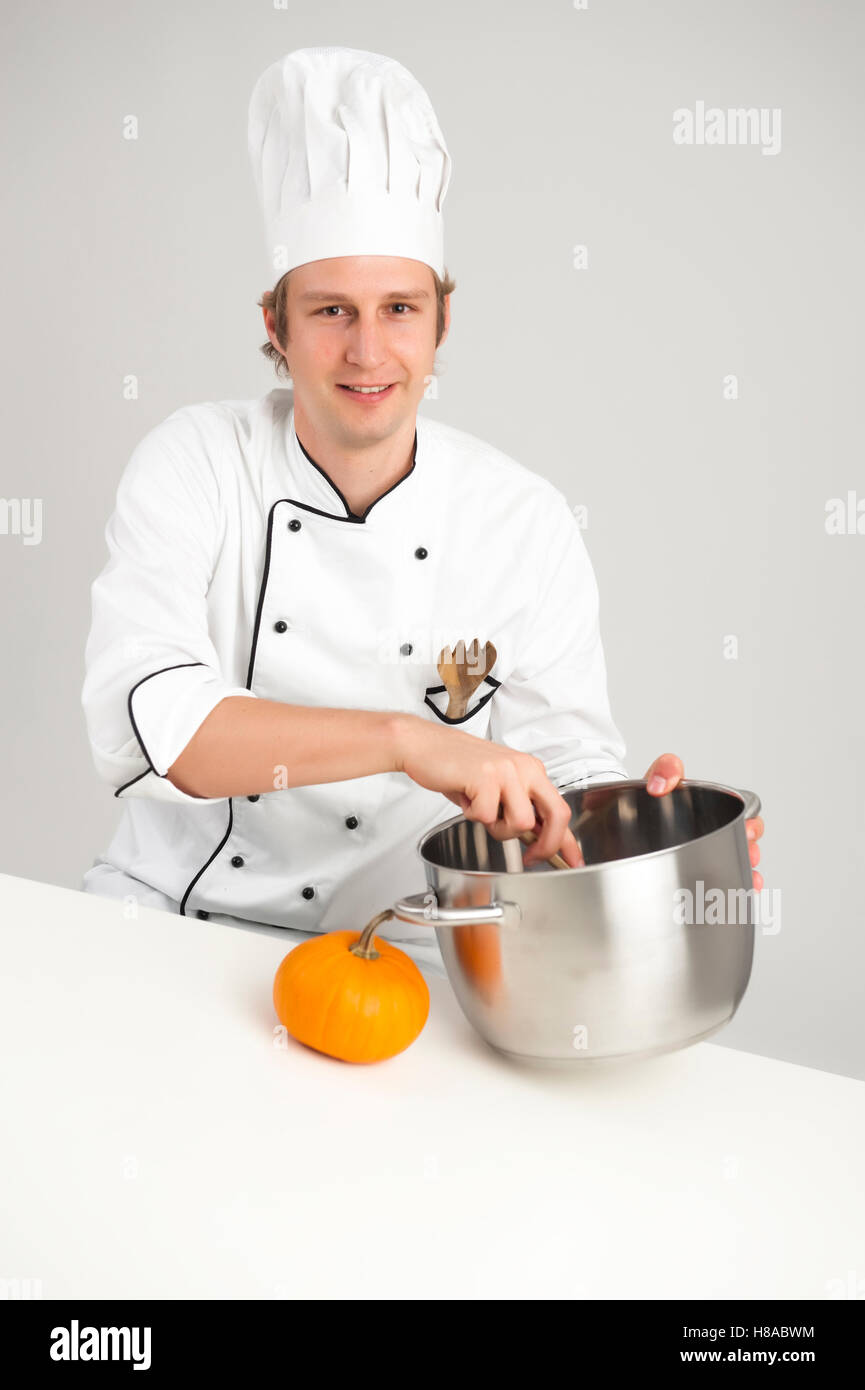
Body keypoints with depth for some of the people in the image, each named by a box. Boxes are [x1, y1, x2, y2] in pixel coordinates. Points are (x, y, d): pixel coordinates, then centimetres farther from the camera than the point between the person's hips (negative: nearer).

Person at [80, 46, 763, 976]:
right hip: (169, 907, 0)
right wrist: (406, 738, -32)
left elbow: (568, 768, -2)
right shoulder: (192, 465, -7)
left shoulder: (527, 523, -6)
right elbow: (142, 719, -21)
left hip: (390, 956, 1)